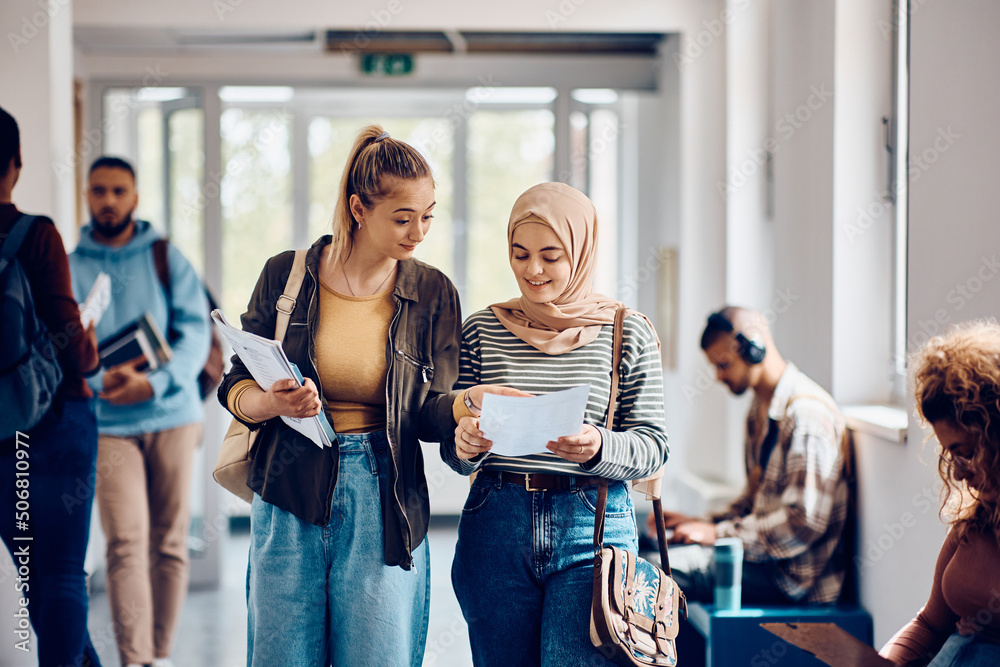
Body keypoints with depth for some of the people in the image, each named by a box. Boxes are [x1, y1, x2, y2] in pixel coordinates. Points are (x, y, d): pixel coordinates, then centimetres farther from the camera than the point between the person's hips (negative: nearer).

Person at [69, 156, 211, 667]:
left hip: (171, 416, 1)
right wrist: (101, 379, -20)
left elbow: (195, 332, -2)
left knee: (170, 543, 5)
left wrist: (155, 382, -20)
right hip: (108, 424, -1)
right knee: (126, 543, -13)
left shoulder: (167, 259, 7)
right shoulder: (70, 268, 7)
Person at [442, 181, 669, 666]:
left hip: (593, 527, -2)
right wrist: (464, 446, -14)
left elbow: (653, 445, 1)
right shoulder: (481, 331, 7)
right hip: (495, 524, 2)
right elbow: (452, 450, 9)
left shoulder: (628, 334, 2)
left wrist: (598, 448, -19)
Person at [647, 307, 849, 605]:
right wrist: (705, 523, 8)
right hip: (766, 557, 10)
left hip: (797, 577, -10)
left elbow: (805, 521, -23)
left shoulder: (806, 413, -17)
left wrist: (720, 533, -17)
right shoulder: (760, 411, 16)